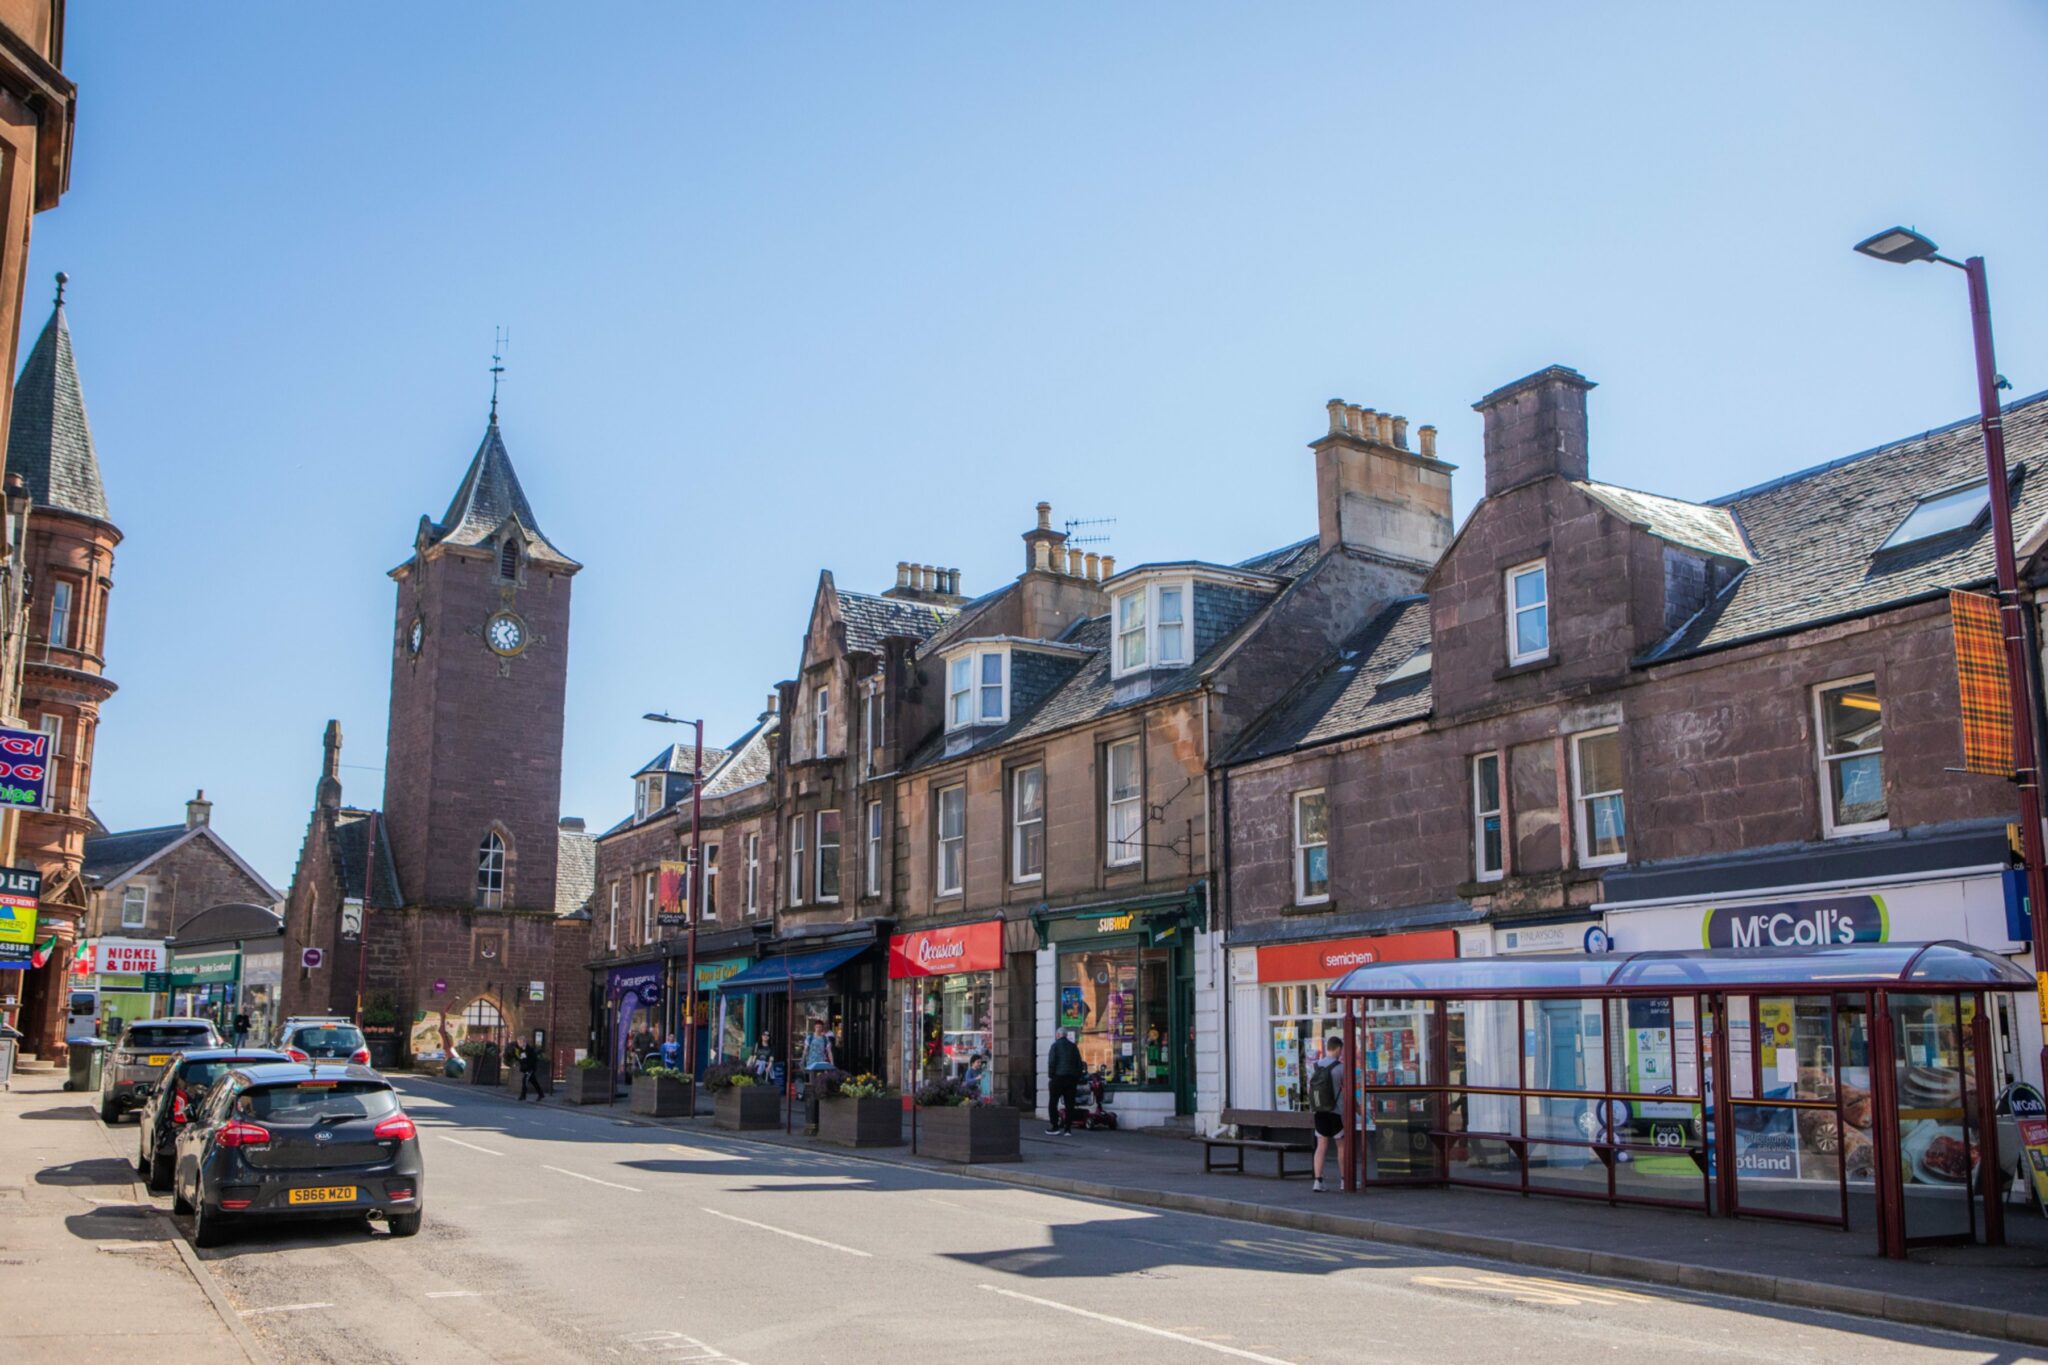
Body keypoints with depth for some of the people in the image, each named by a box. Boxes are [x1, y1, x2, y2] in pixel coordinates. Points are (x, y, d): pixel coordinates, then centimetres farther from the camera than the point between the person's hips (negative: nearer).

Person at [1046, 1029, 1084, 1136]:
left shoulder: (1055, 1045, -2)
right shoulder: (1073, 1046, 13)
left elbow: (1051, 1062, -11)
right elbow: (1079, 1064, 13)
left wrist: (1050, 1076, -5)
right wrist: (1078, 1078, 15)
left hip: (1058, 1078, -5)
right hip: (1072, 1079, 5)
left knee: (1053, 1103, 3)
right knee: (1069, 1104, 6)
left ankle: (1055, 1127, -2)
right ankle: (1068, 1129, 3)